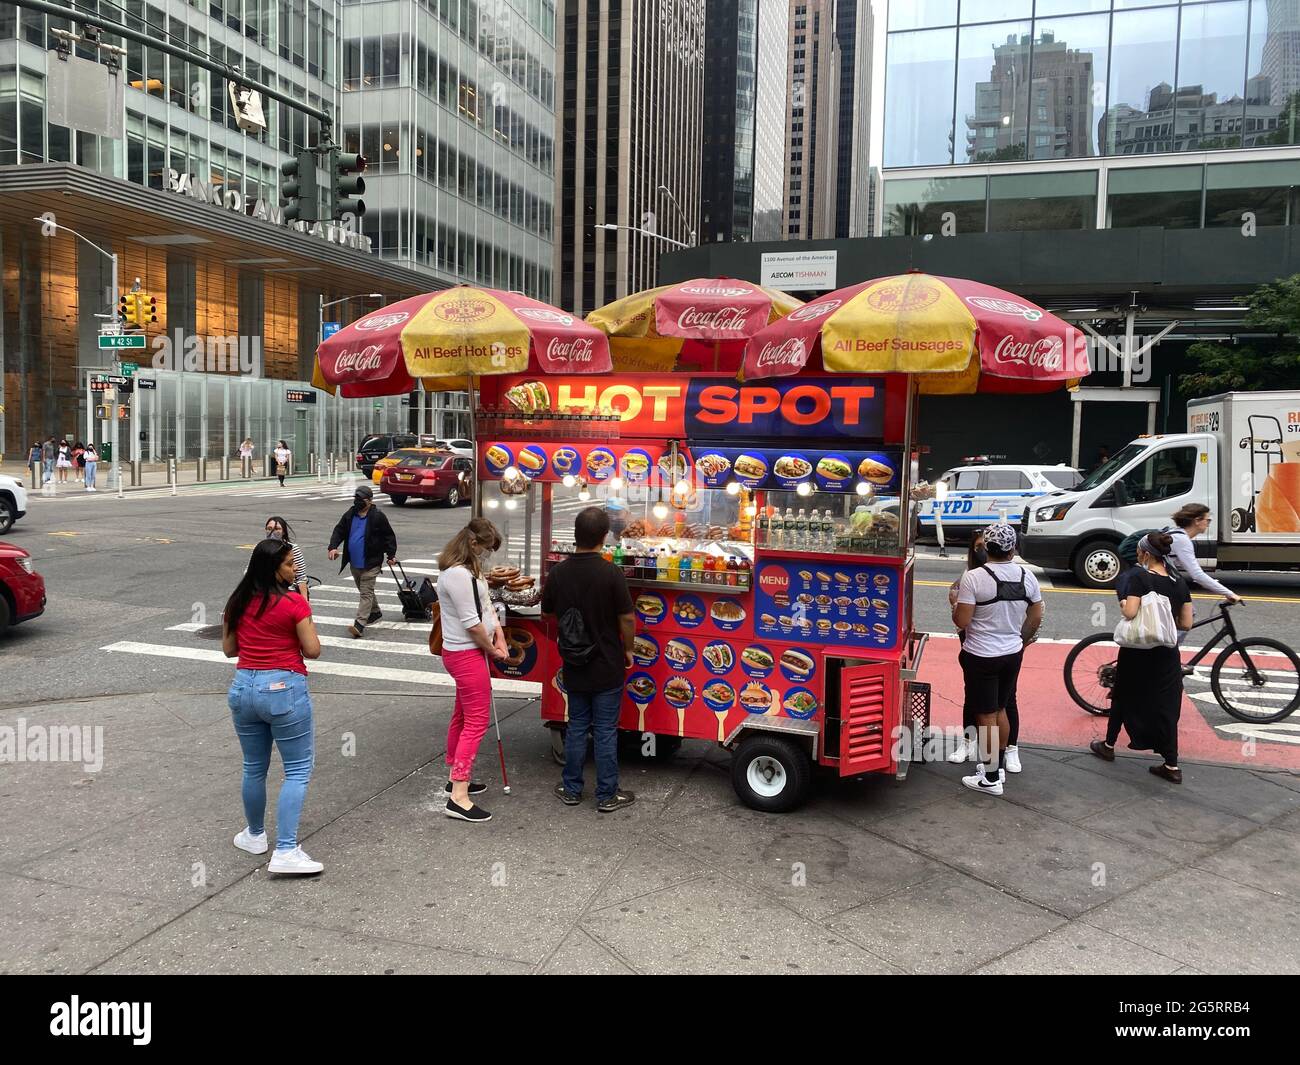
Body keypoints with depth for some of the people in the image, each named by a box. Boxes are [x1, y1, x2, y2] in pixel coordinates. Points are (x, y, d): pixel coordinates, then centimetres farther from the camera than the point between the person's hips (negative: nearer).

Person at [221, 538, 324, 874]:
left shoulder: (238, 603, 4)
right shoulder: (294, 603, -13)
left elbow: (229, 649, 13)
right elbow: (313, 651, -9)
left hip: (243, 687, 6)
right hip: (284, 688, -6)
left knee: (254, 767, 21)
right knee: (298, 770, 1)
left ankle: (255, 835, 37)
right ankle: (286, 851, -5)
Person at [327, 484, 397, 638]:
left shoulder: (377, 516, -10)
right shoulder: (349, 514, 6)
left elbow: (389, 536, -5)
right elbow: (339, 531, 8)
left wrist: (391, 554, -6)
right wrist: (333, 546, -8)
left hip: (371, 563, -7)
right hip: (354, 563, 7)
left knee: (366, 592, -9)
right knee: (365, 591, 21)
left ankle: (359, 624, -15)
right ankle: (375, 612, 41)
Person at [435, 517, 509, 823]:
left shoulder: (467, 569, 10)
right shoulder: (458, 575, -24)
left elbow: (485, 604, 14)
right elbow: (472, 623, -22)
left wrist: (499, 635, 2)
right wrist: (493, 650, -8)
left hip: (466, 652, 11)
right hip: (466, 655, -11)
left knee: (462, 716, 19)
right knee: (477, 722, -7)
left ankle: (456, 777, 33)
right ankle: (458, 798, -5)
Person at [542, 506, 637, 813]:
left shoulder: (557, 574, -5)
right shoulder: (611, 573, -19)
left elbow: (548, 613, 9)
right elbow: (627, 619, -14)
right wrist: (628, 650, 2)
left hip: (574, 665, 4)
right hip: (607, 666, -4)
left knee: (576, 726, 16)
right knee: (605, 730, 5)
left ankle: (571, 789, 24)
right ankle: (607, 795, 14)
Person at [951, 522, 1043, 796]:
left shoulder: (973, 577, -19)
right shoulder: (1027, 577, -2)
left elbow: (962, 621, -19)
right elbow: (1036, 618, 7)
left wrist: (955, 609, 2)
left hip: (981, 657, -5)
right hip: (1013, 653, 6)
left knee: (986, 717, 4)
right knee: (1000, 710, 21)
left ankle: (991, 779, 12)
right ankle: (998, 765, 35)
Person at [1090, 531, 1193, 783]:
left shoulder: (1138, 577, -14)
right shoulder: (1179, 583, 2)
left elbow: (1130, 613, -25)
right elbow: (1186, 624, 2)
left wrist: (1122, 603, -4)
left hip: (1138, 652, -4)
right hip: (1167, 655, 4)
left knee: (1123, 697, 15)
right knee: (1166, 706, 7)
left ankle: (1108, 746, 31)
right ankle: (1172, 766, 7)